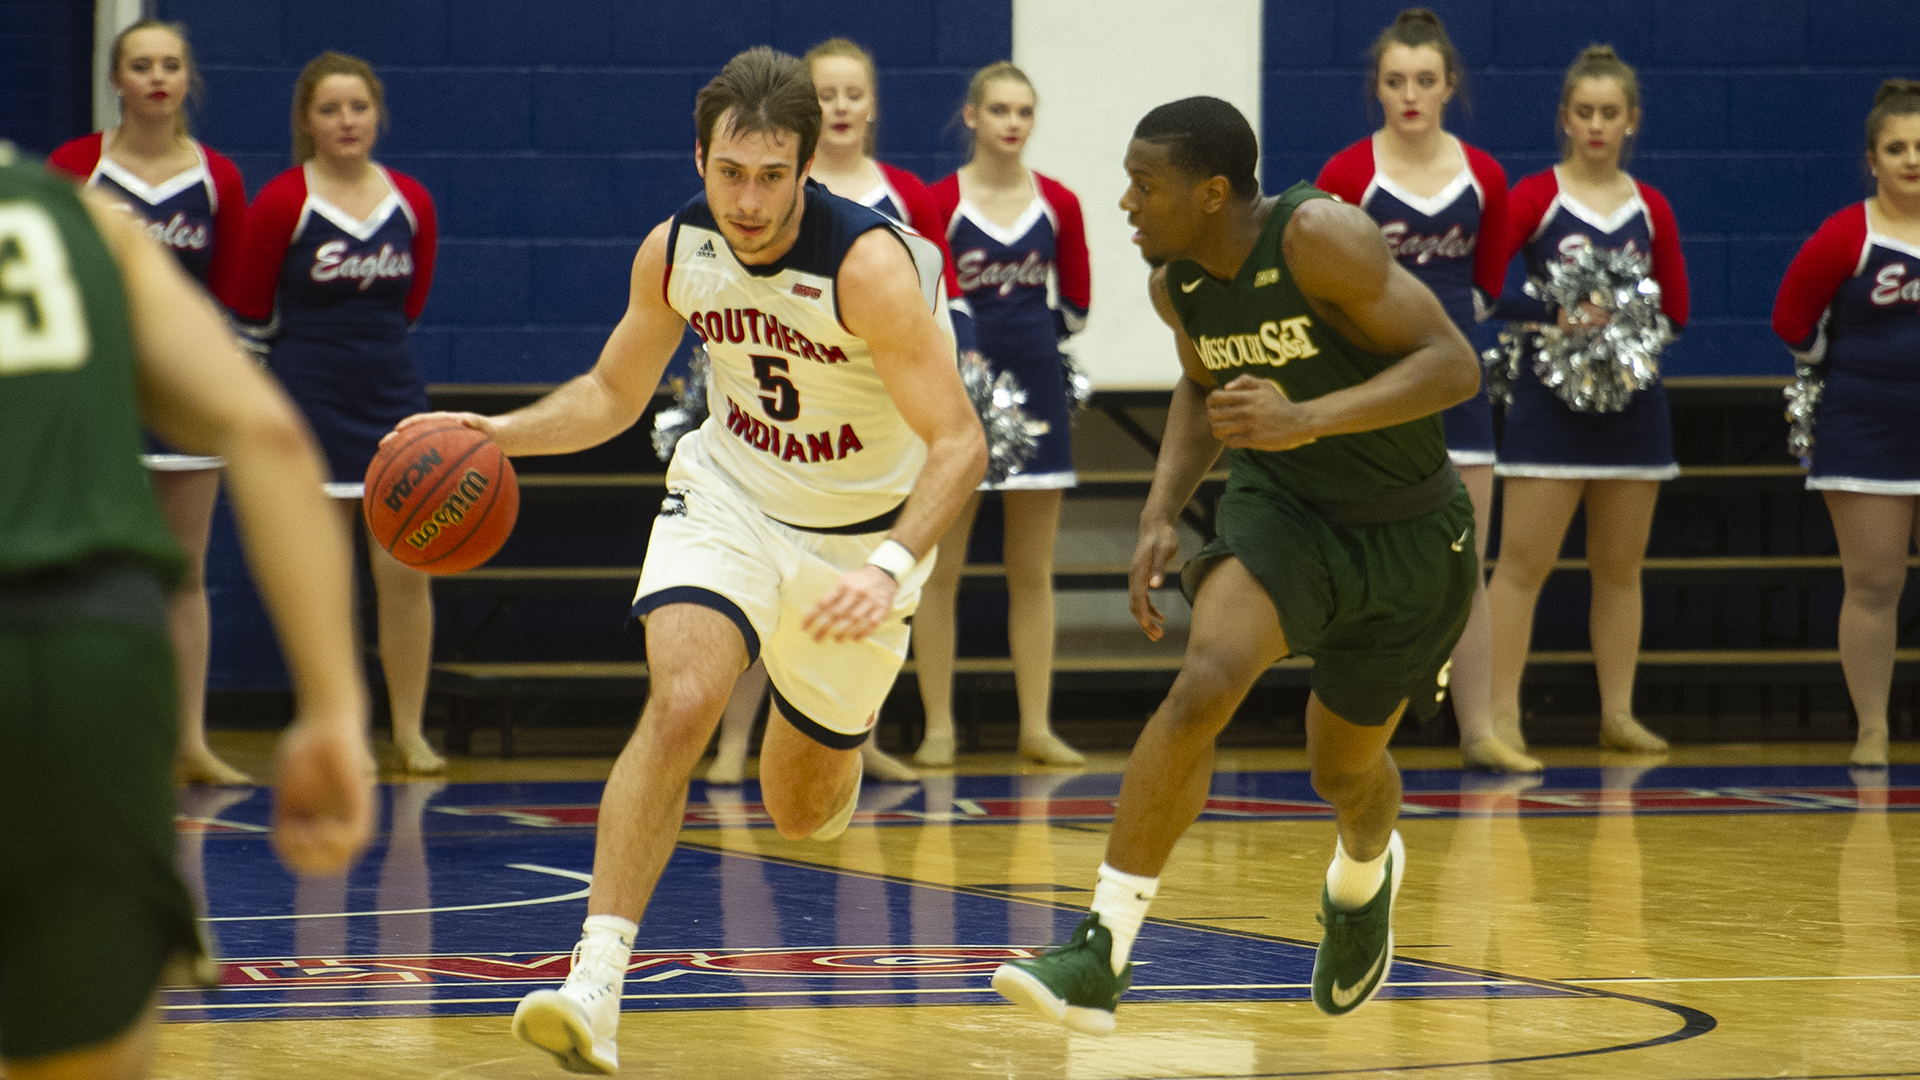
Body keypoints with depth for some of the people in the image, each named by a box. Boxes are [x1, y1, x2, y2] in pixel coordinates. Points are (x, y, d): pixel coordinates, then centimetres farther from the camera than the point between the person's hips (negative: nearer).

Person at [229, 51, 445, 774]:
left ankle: (410, 730, 6)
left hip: (392, 393, 3)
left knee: (406, 568, -3)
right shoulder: (281, 204, -6)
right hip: (310, 403, -3)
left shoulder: (412, 204, 5)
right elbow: (251, 314, 4)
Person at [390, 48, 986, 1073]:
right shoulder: (674, 251, -13)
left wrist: (889, 569, -44)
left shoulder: (870, 265, -29)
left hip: (862, 529, -2)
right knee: (680, 702, -26)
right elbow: (613, 393, 5)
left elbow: (959, 442, -30)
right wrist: (502, 433, -14)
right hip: (730, 492, 2)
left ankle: (824, 743, 51)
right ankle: (595, 980, -29)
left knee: (803, 810, 10)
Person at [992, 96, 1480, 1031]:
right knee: (1206, 680, -26)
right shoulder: (1176, 281, -8)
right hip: (1281, 505, 3)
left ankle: (1365, 870, 54)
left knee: (1344, 762, 13)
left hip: (1408, 533, -3)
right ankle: (1100, 955, -26)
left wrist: (1308, 419, -39)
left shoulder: (1320, 237, -27)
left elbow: (1454, 365, -28)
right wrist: (1161, 516, 0)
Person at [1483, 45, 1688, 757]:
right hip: (1551, 397, -4)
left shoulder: (1649, 208, 9)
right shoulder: (1535, 197, -3)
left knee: (1620, 568, 9)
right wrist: (1555, 313, -19)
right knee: (1522, 564, -7)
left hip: (1632, 399, 4)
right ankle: (1502, 716, -7)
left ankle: (1617, 714, 14)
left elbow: (1676, 308, 11)